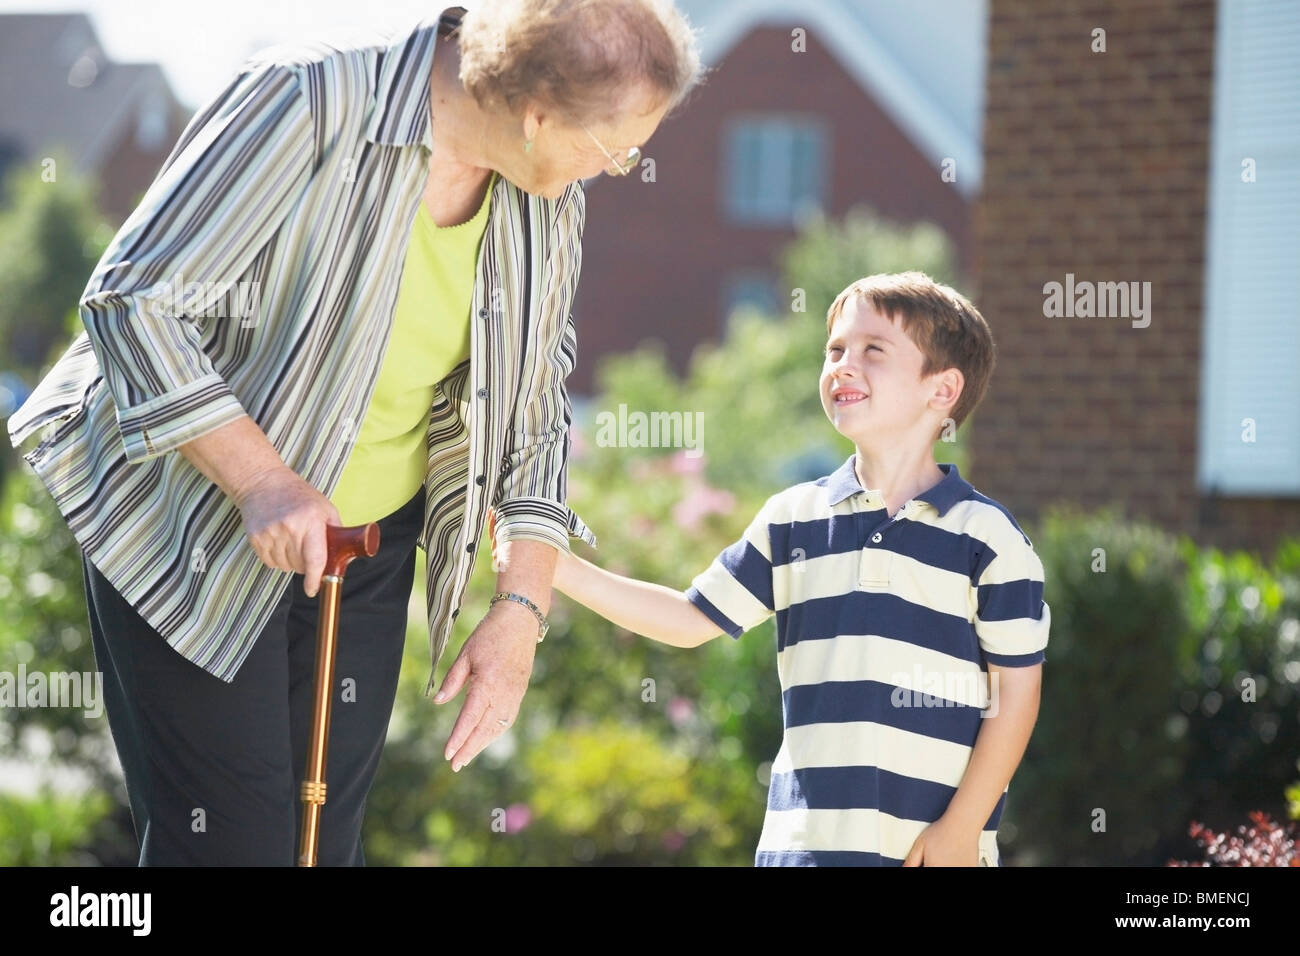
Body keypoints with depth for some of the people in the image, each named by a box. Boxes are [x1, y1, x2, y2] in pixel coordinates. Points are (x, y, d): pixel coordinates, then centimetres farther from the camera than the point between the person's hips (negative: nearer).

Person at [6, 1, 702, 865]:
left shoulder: (550, 209, -4)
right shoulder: (309, 105, -24)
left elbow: (534, 418, 7)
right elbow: (133, 299, -23)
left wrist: (521, 608, -4)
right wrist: (261, 480, -30)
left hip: (372, 538, 6)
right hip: (188, 532, -6)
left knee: (328, 838, 8)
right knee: (233, 841, -11)